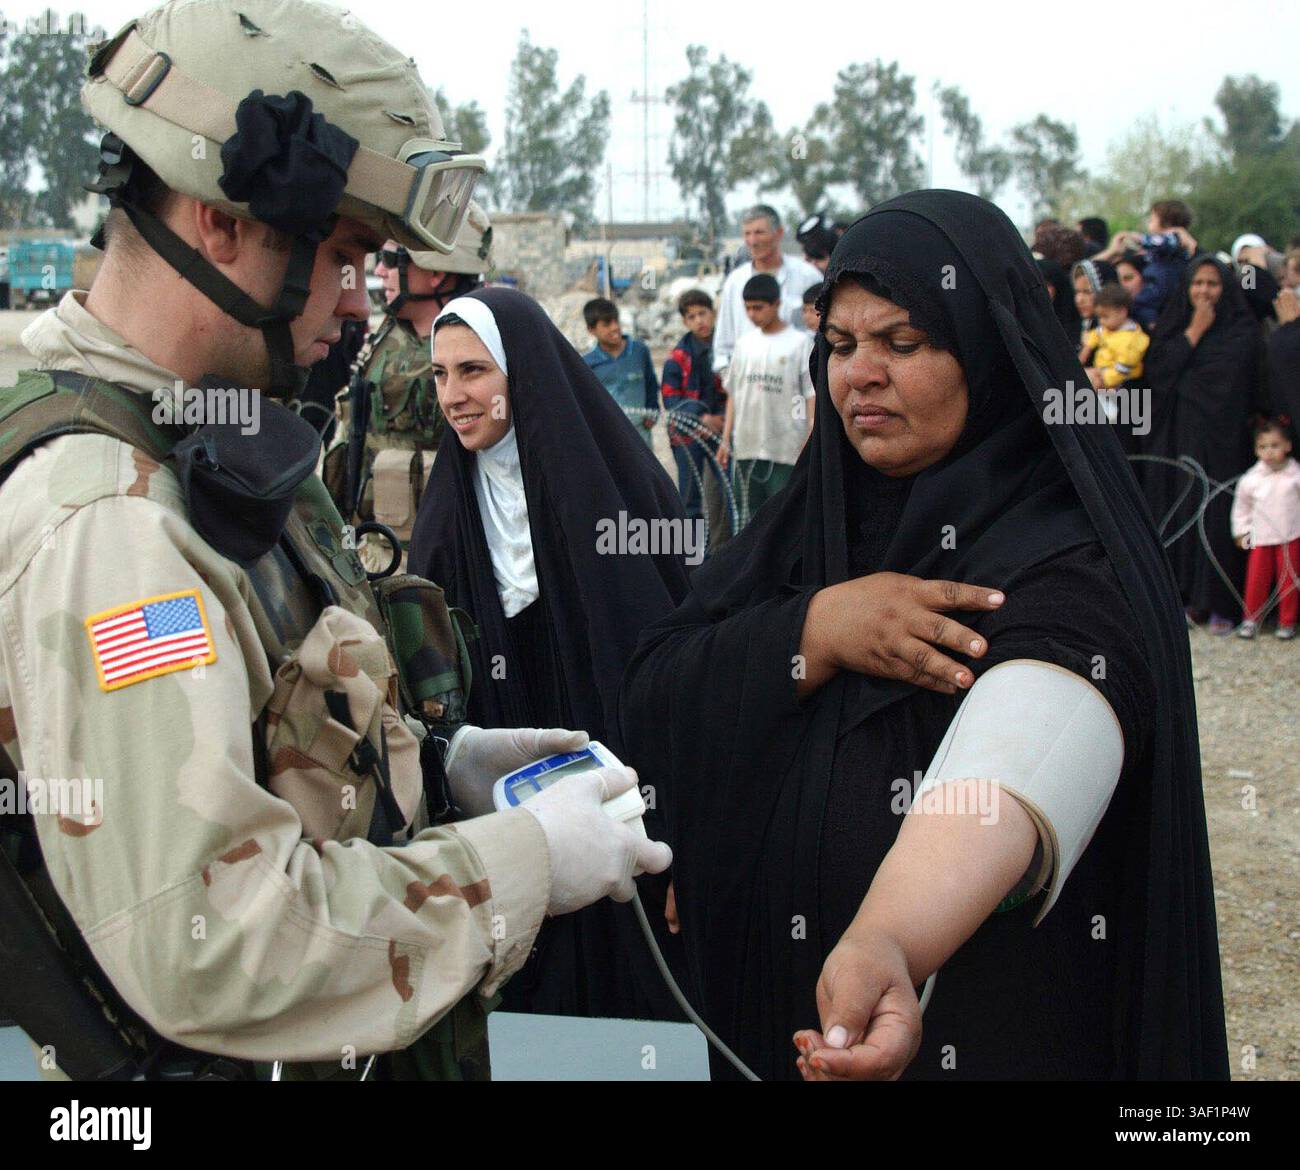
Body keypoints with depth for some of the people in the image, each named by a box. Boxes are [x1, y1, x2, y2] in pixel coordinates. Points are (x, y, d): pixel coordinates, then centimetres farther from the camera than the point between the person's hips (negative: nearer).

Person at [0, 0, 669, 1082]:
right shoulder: (99, 523, -27)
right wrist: (524, 864, -22)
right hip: (232, 1055, -9)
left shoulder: (202, 440, 6)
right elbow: (205, 943, -32)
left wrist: (440, 760, 5)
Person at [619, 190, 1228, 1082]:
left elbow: (1008, 777, -39)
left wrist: (885, 945, -57)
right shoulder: (809, 524, 1)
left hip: (987, 1034, -5)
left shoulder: (1067, 567, -20)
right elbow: (647, 701, -5)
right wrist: (815, 632, -21)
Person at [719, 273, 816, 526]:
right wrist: (726, 439, 11)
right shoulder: (745, 344, 11)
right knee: (750, 515, 9)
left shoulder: (800, 342, -3)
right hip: (746, 447, 5)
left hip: (785, 448, -5)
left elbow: (812, 396, -5)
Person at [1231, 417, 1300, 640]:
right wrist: (1241, 531, 9)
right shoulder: (1250, 480, -6)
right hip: (1260, 539, 1)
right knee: (1256, 580, 5)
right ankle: (1251, 620, 21)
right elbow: (1241, 506, 8)